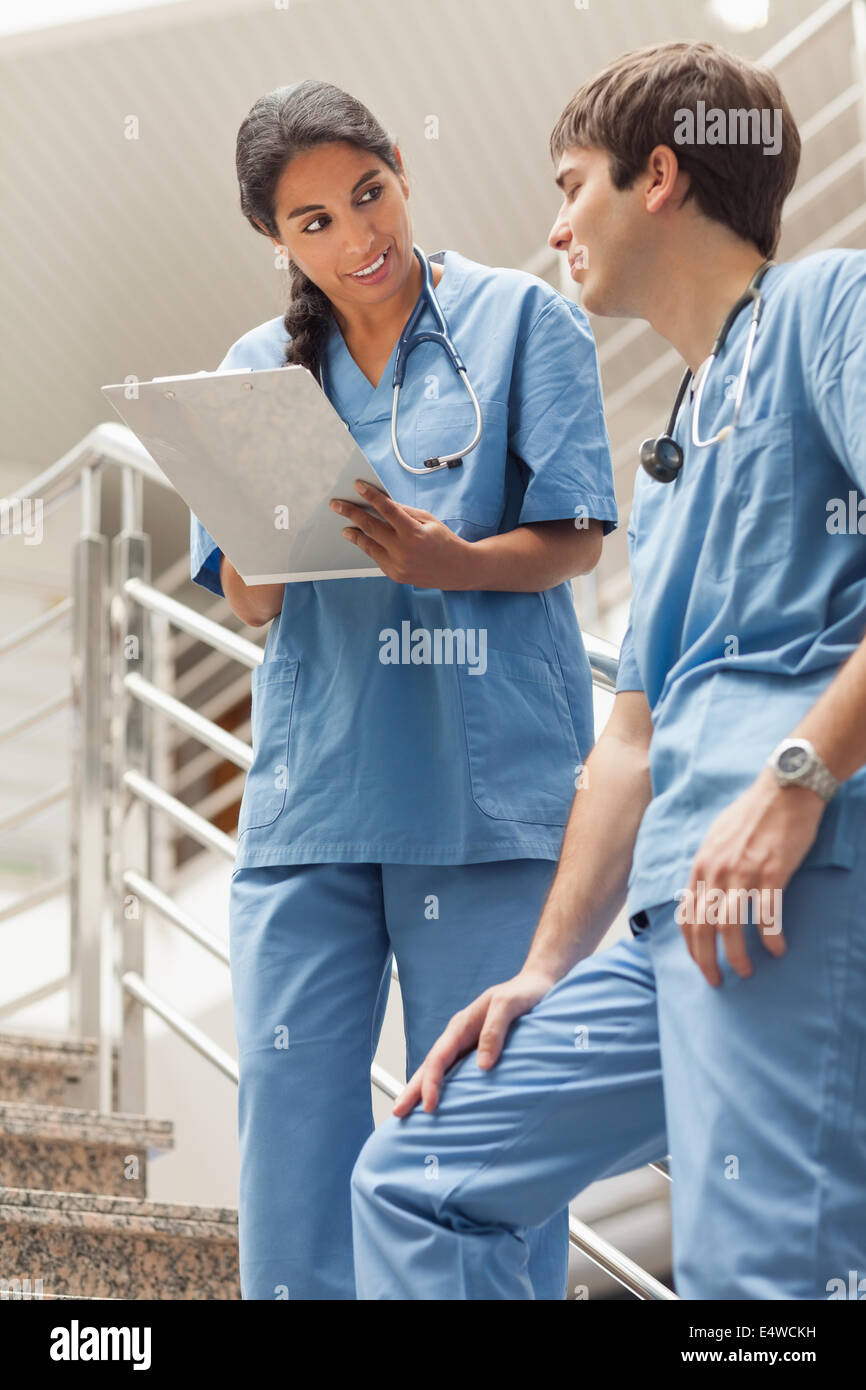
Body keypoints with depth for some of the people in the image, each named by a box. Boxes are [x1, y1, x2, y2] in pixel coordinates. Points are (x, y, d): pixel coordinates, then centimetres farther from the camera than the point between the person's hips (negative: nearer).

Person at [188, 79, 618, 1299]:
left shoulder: (522, 319, 3)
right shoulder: (260, 369, 13)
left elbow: (575, 539, -1)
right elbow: (249, 602, 11)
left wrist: (451, 564, -20)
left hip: (488, 777, -3)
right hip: (311, 778, 3)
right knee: (291, 1100, 1)